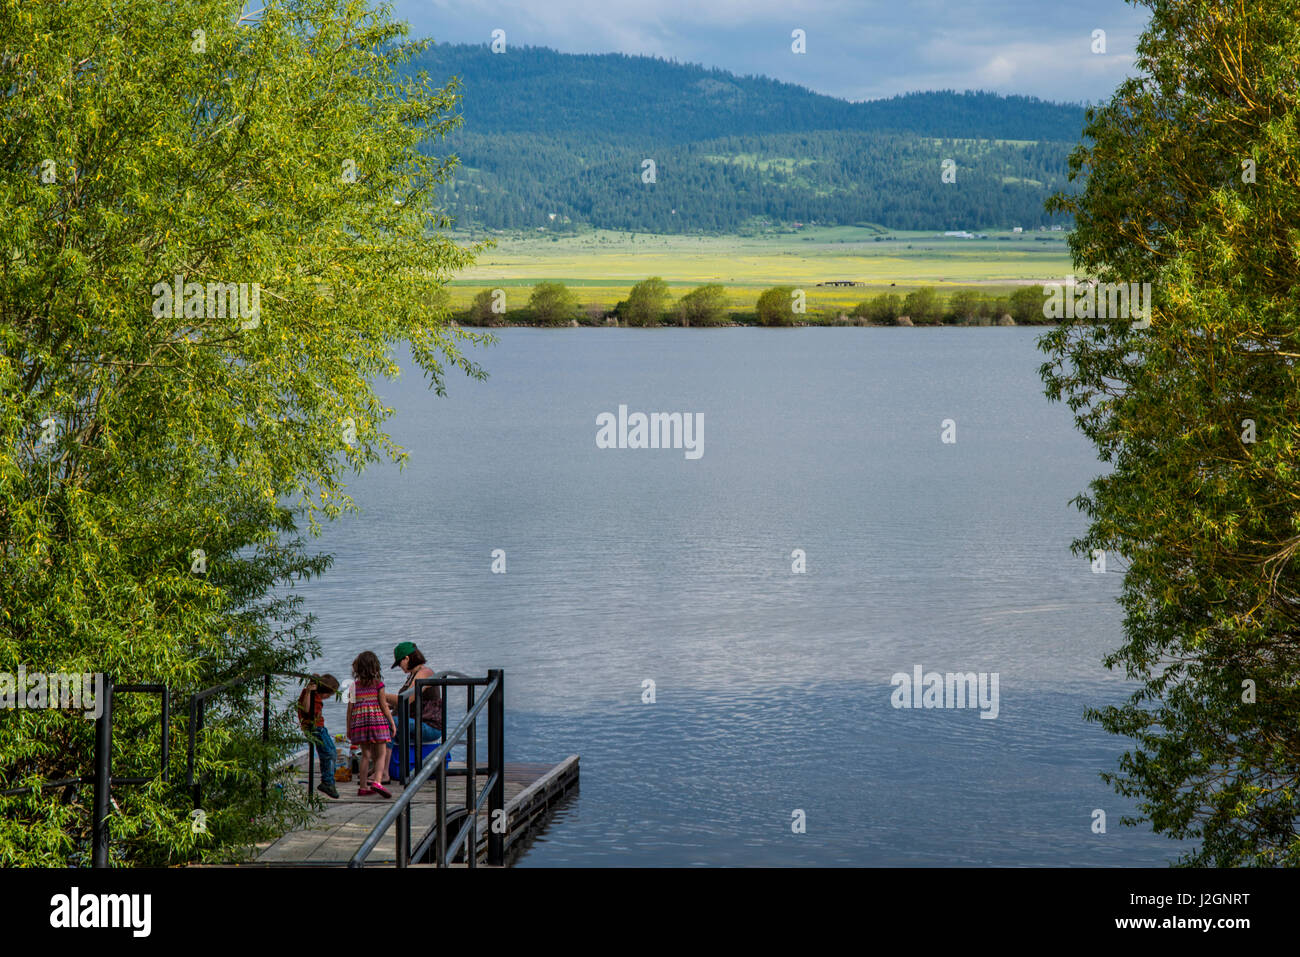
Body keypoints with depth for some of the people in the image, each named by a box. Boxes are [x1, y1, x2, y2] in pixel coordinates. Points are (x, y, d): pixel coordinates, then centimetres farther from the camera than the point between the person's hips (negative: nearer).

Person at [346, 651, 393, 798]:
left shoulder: (355, 685, 5)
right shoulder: (378, 684, -2)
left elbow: (350, 708, 6)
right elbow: (383, 706, -4)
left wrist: (349, 728, 13)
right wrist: (392, 723, 4)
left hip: (359, 723, 3)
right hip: (377, 720, -3)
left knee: (366, 755, 10)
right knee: (380, 755, 2)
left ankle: (363, 786, 9)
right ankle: (376, 781, -17)